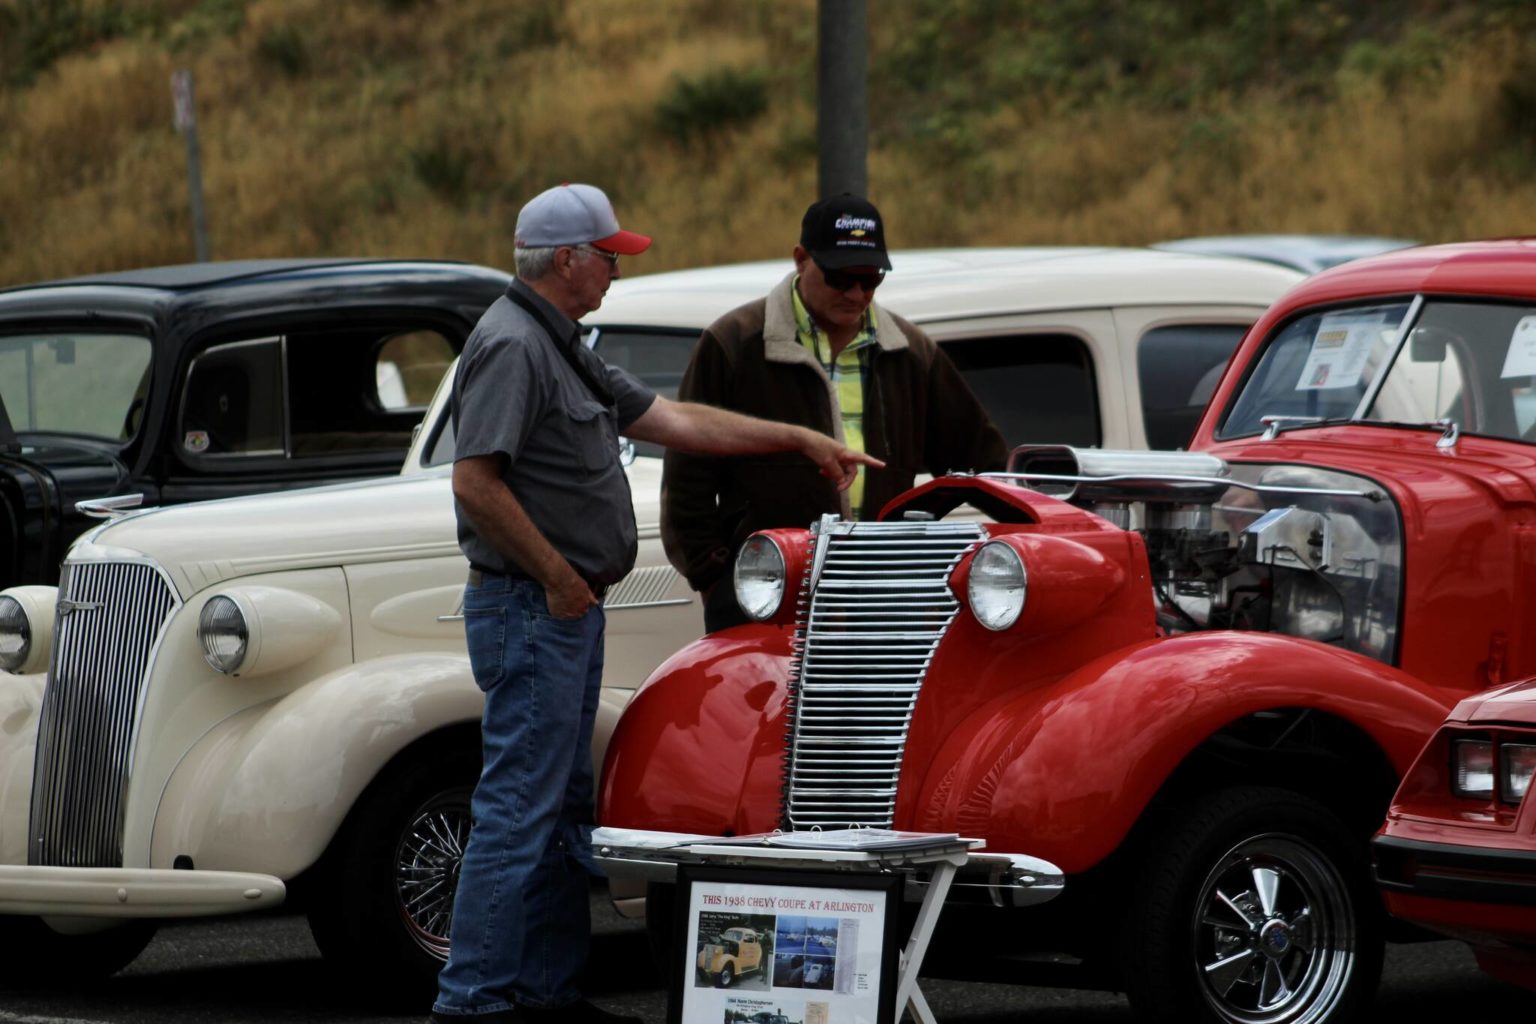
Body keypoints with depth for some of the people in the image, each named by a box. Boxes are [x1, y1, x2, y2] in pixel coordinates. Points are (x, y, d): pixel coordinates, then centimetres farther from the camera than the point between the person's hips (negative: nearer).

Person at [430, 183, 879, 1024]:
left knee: (561, 808, 14)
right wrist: (557, 576, -18)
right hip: (529, 609, -11)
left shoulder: (560, 347, 17)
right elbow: (475, 481, -24)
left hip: (567, 609, 11)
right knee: (517, 807, -10)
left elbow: (673, 421, 21)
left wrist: (799, 440, 21)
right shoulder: (511, 346, -16)